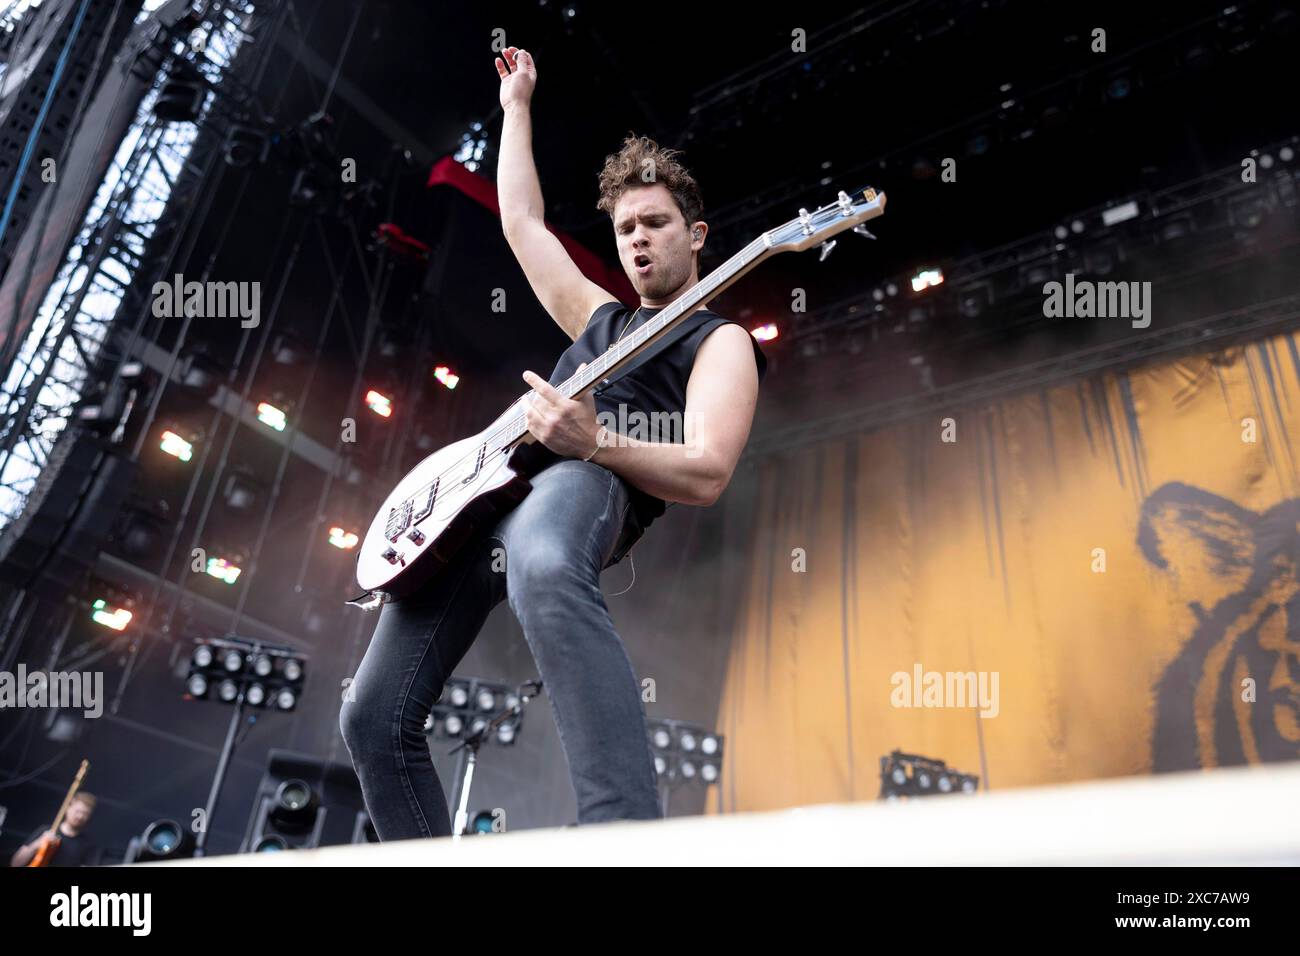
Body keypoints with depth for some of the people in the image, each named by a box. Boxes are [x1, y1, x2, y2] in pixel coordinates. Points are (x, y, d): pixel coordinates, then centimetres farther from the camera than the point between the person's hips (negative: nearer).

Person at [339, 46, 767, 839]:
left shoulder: (719, 342, 11)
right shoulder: (599, 317, 33)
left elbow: (707, 475, -5)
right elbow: (521, 223, 38)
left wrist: (593, 443, -20)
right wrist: (517, 105, 46)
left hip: (588, 481, -7)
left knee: (546, 574, -46)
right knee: (375, 720, 0)